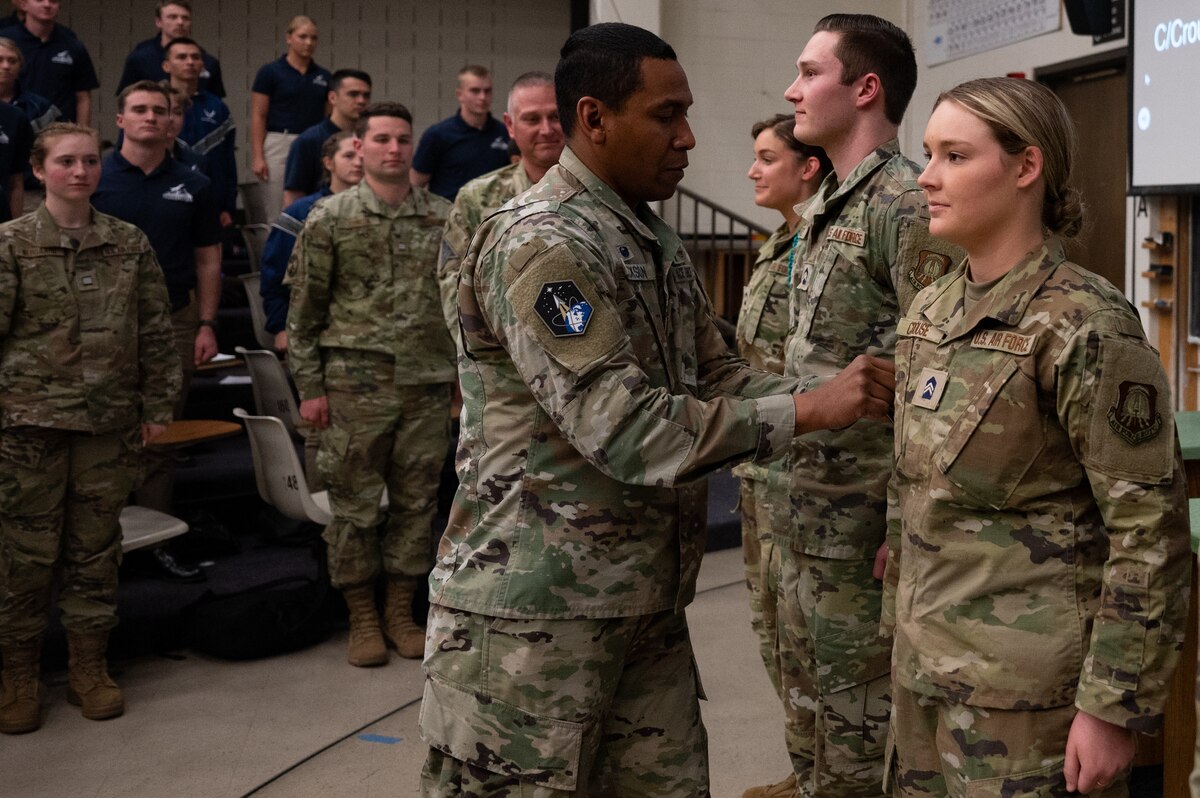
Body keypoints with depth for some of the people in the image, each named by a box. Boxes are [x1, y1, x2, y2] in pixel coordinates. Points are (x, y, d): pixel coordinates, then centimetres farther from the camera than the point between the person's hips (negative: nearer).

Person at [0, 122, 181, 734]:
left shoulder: (130, 244, 7)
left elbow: (154, 332, 9)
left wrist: (155, 407, 7)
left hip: (109, 421, 2)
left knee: (96, 548, 9)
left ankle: (89, 667, 22)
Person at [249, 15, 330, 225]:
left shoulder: (324, 76, 10)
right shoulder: (270, 72, -1)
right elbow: (258, 117, -3)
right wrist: (257, 156, -11)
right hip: (279, 145, -4)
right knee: (277, 212, -3)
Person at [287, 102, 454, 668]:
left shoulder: (445, 218, 8)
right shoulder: (330, 219, 0)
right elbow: (304, 310, 0)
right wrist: (309, 387, -4)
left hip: (428, 386, 3)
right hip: (356, 386, -2)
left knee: (416, 501, 8)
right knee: (354, 503, 3)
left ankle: (401, 612, 22)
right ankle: (362, 620, 17)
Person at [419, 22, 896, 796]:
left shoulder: (661, 243, 13)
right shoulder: (537, 244, -18)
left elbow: (714, 374, 13)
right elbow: (623, 427, -25)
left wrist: (831, 396, -4)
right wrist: (804, 411, -21)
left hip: (649, 605, 9)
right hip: (534, 610, -8)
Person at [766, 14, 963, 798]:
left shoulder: (907, 205, -16)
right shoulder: (826, 208, 13)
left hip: (866, 520, -9)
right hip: (808, 514, 9)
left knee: (859, 726, 4)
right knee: (810, 712, 20)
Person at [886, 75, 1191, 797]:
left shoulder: (1084, 327, -16)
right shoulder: (930, 309, 6)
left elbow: (1150, 534, -16)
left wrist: (1114, 708, -16)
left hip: (1030, 685, -7)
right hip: (926, 660, 7)